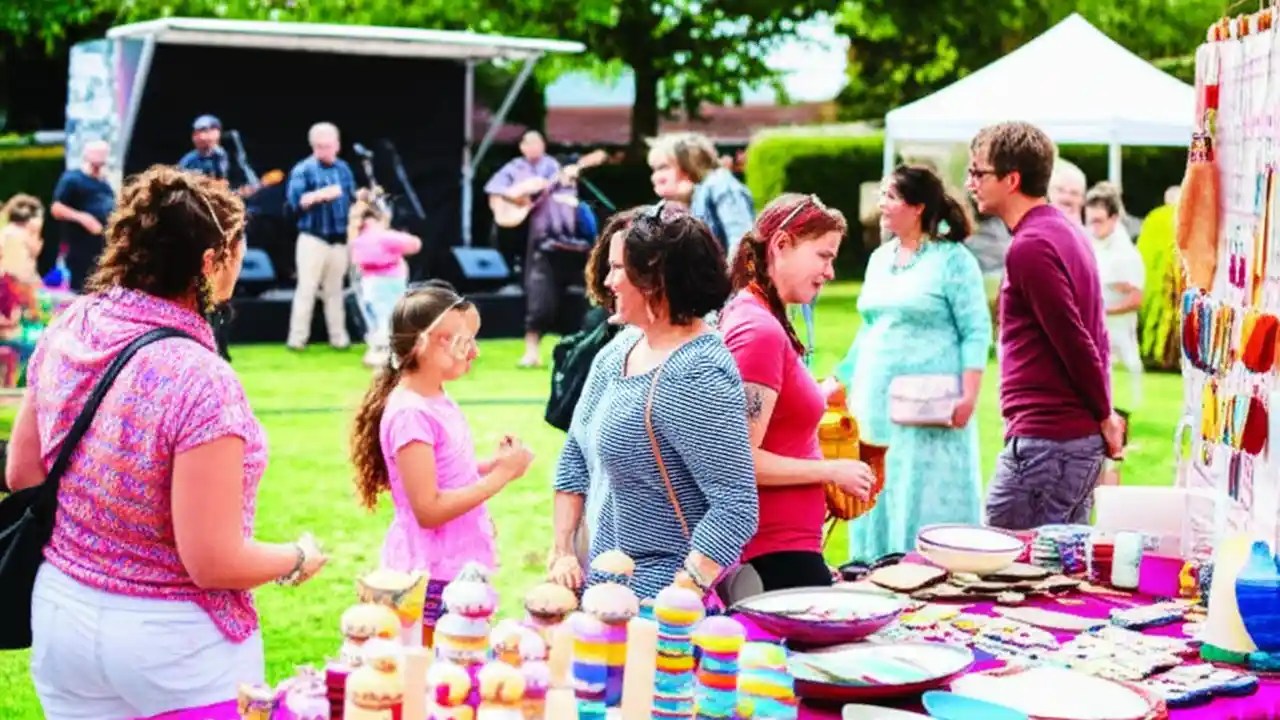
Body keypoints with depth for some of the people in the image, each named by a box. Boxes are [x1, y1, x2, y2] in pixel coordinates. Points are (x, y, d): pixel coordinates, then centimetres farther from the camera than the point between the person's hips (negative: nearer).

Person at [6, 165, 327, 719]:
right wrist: (298, 558, -5)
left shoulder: (66, 332, -6)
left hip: (61, 615, 6)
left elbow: (20, 476, 7)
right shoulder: (200, 382, -26)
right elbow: (213, 564, -23)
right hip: (171, 641, -6)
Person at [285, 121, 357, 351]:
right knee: (307, 288, -5)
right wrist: (320, 195, -28)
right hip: (313, 239, -5)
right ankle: (297, 338, -1)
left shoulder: (344, 168, 12)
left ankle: (339, 337, 14)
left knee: (334, 289, 10)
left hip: (340, 240, 5)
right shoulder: (303, 169, -5)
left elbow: (352, 199, 19)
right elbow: (294, 201, -17)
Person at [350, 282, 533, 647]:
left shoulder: (440, 401, 7)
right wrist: (500, 476, -19)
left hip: (459, 568, 9)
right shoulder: (411, 414, -20)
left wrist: (494, 464, 3)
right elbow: (428, 509, -22)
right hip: (429, 577, -9)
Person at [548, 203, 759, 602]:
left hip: (660, 588, -8)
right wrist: (562, 552, 8)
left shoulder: (699, 376, -21)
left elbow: (736, 508, -24)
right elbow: (575, 456, 14)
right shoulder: (620, 349, 4)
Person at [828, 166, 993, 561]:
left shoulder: (953, 259, -6)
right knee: (878, 501, 8)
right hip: (876, 403, 7)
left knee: (929, 504, -4)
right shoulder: (879, 258, 14)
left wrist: (968, 396, -18)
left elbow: (976, 333, -10)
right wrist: (838, 380, 18)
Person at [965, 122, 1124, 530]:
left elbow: (1075, 341, -16)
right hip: (1083, 439, 10)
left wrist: (1104, 416, -4)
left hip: (1043, 444, -10)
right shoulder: (1068, 232, 16)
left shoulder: (1030, 247, -15)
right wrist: (1102, 417, 13)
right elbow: (1093, 338, 17)